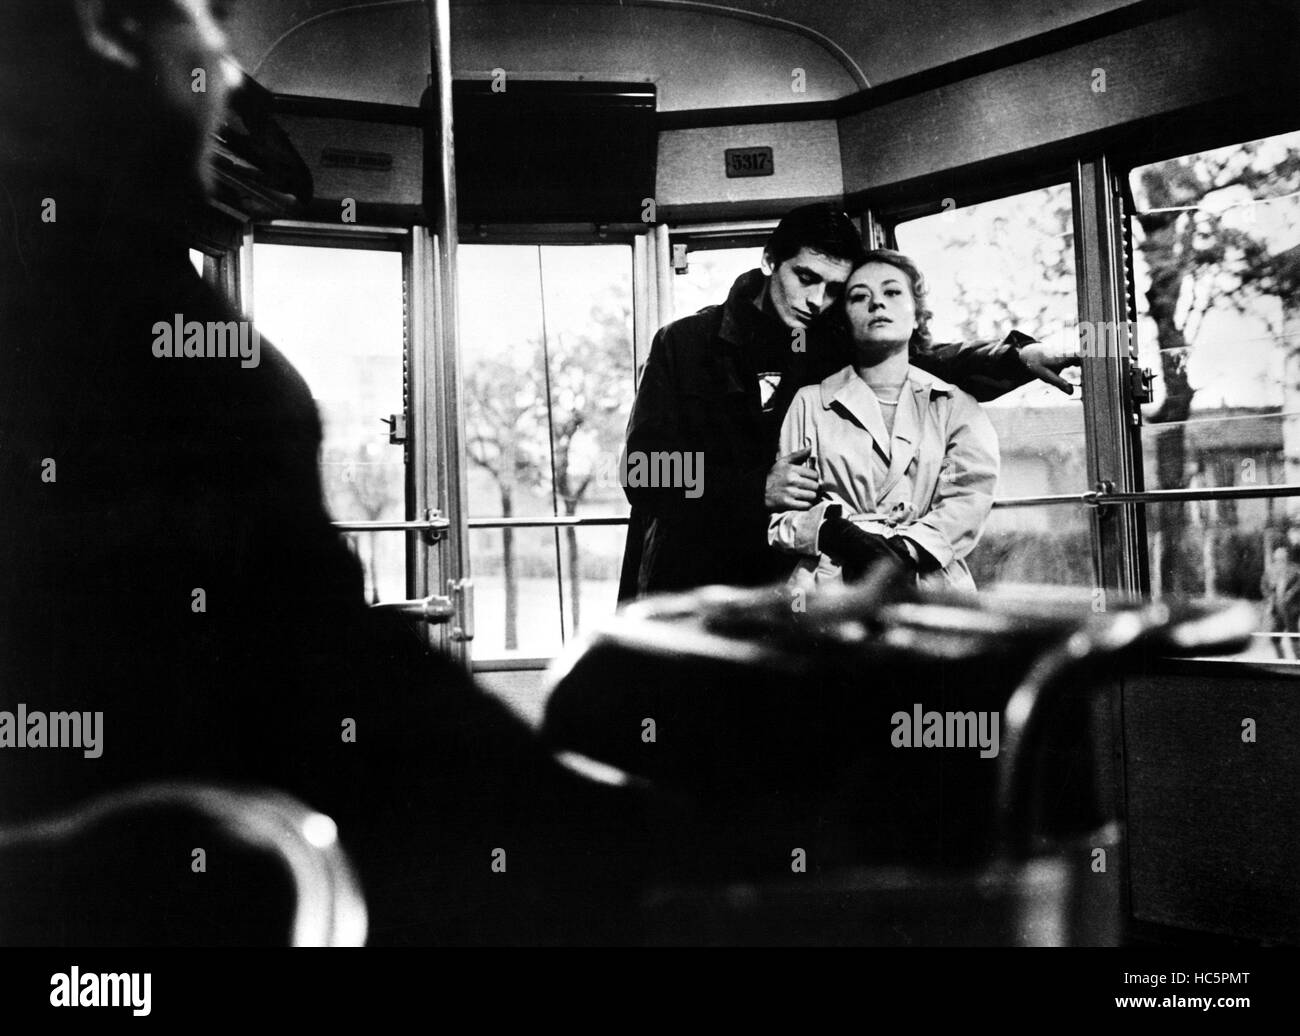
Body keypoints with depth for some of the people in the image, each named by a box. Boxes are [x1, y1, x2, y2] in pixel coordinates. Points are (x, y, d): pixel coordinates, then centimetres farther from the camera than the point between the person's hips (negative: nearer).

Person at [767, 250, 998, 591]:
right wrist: (840, 534, -11)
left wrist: (904, 548, -14)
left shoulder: (955, 407, 16)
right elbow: (784, 518, 9)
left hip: (929, 586, 1)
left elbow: (969, 499, 2)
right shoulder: (810, 403, 15)